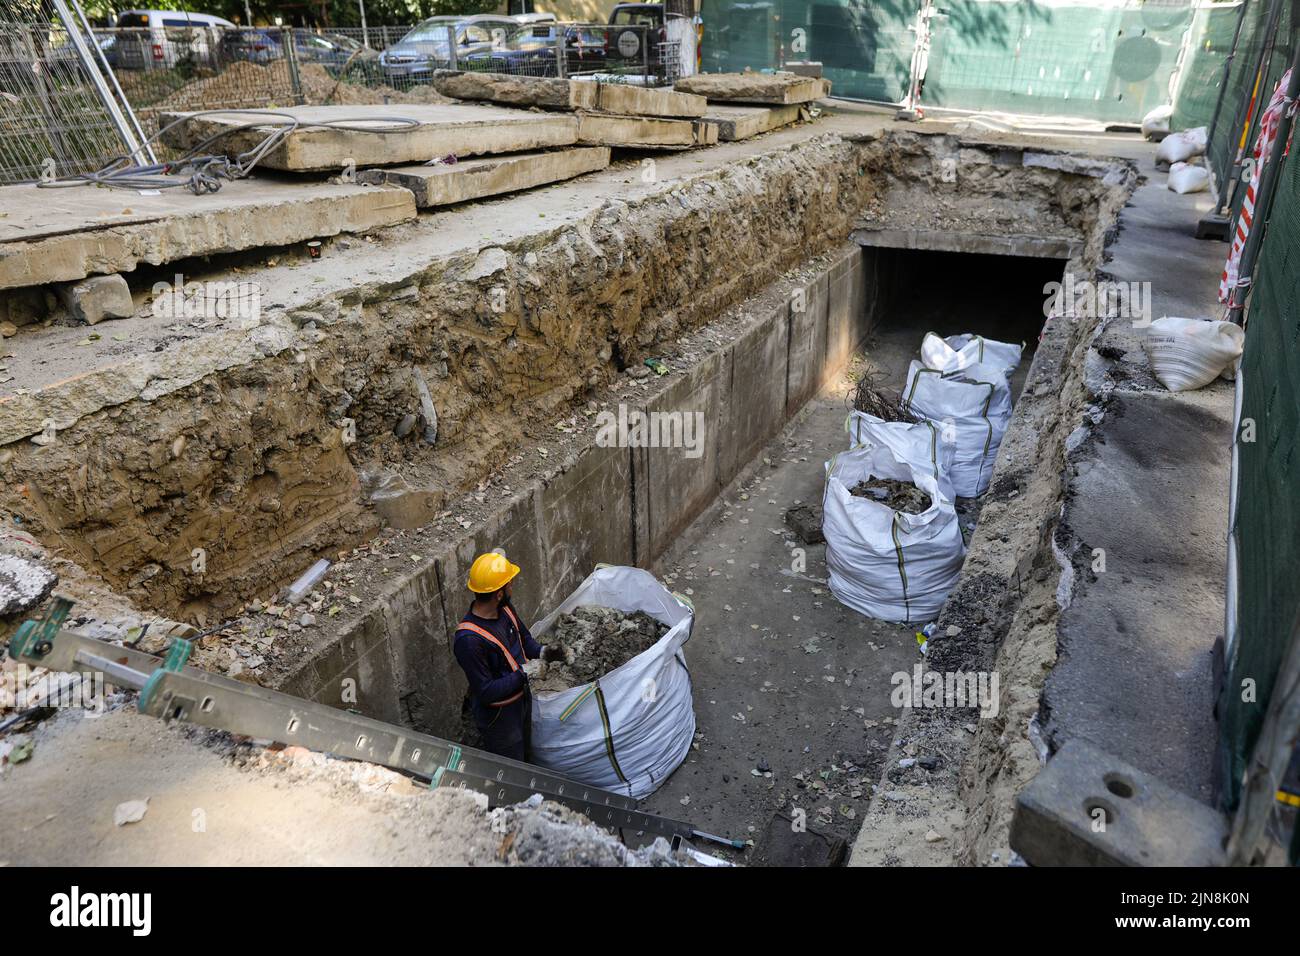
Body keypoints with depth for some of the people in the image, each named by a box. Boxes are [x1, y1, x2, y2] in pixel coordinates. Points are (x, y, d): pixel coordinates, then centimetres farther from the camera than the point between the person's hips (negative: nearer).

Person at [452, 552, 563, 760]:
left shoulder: (505, 609, -10)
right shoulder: (468, 640, -34)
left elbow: (524, 638, 9)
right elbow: (485, 692, -29)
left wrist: (541, 652, -11)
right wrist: (524, 673, -28)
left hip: (522, 699, 8)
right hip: (498, 716, -7)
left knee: (523, 754, 29)